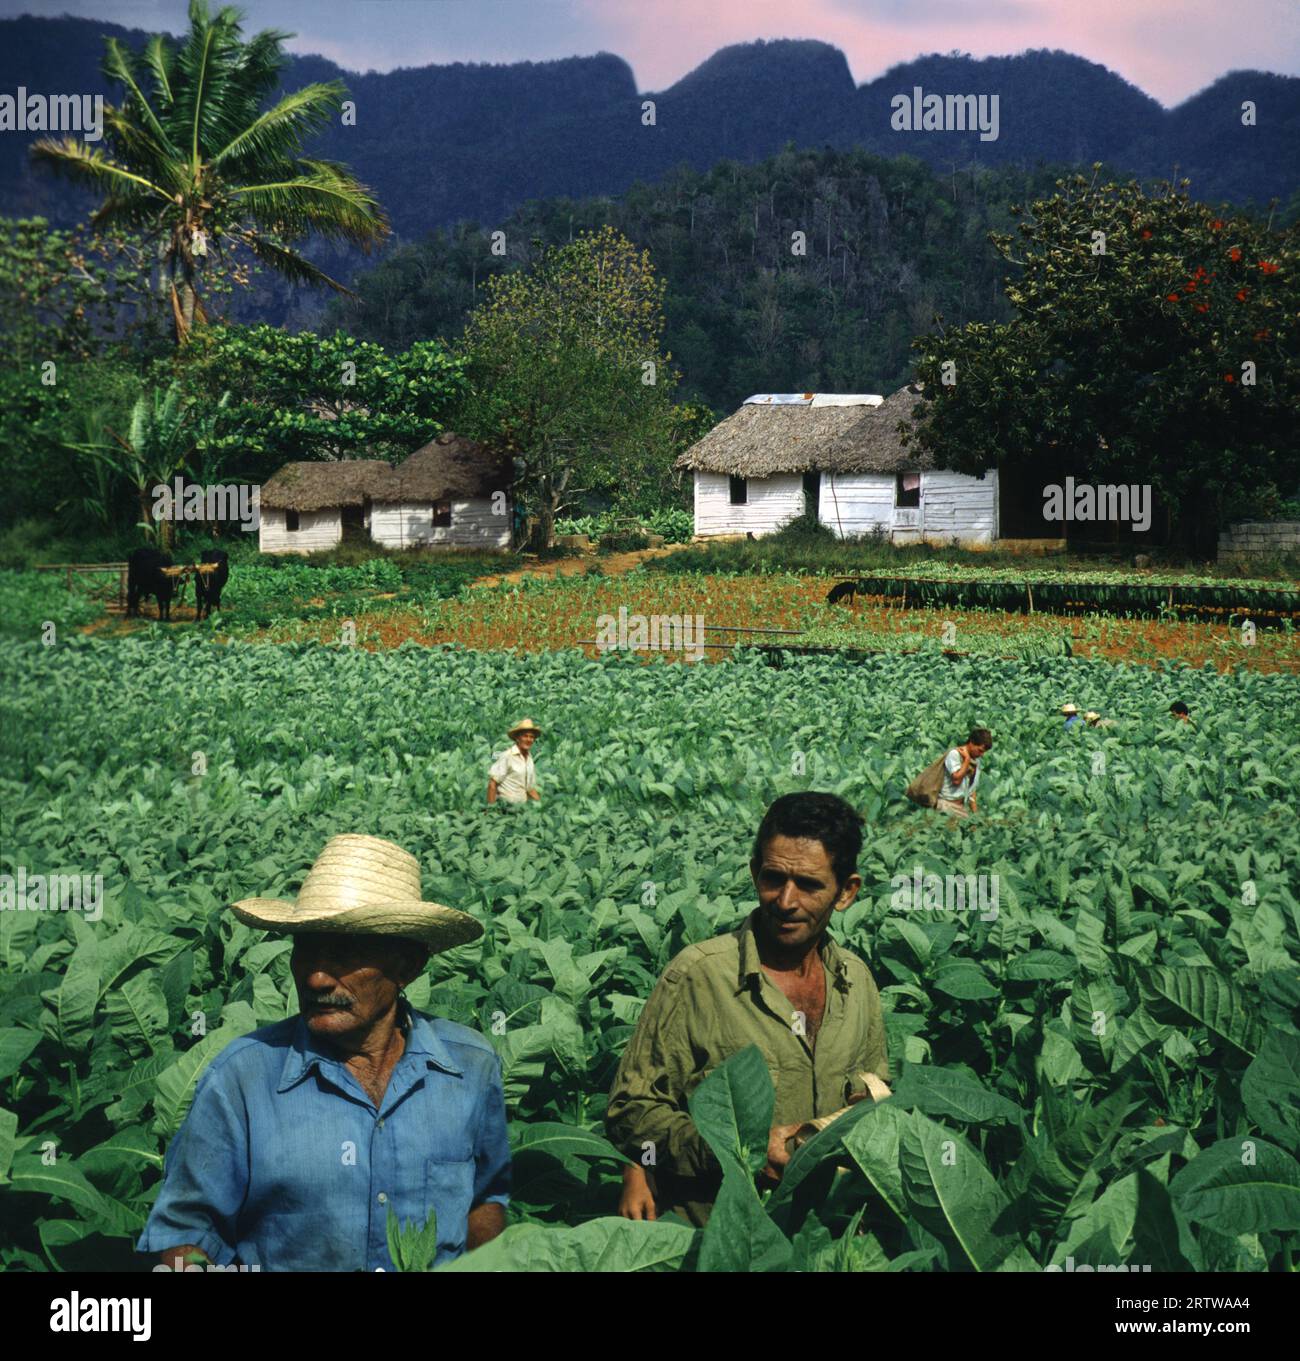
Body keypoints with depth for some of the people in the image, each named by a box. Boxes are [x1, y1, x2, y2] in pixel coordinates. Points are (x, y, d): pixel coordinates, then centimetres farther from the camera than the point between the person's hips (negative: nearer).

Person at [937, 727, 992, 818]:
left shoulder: (976, 761, 14)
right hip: (948, 803, -7)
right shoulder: (954, 754, -8)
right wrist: (967, 759, -13)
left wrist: (975, 813, 14)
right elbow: (956, 779, -21)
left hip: (962, 806, 7)